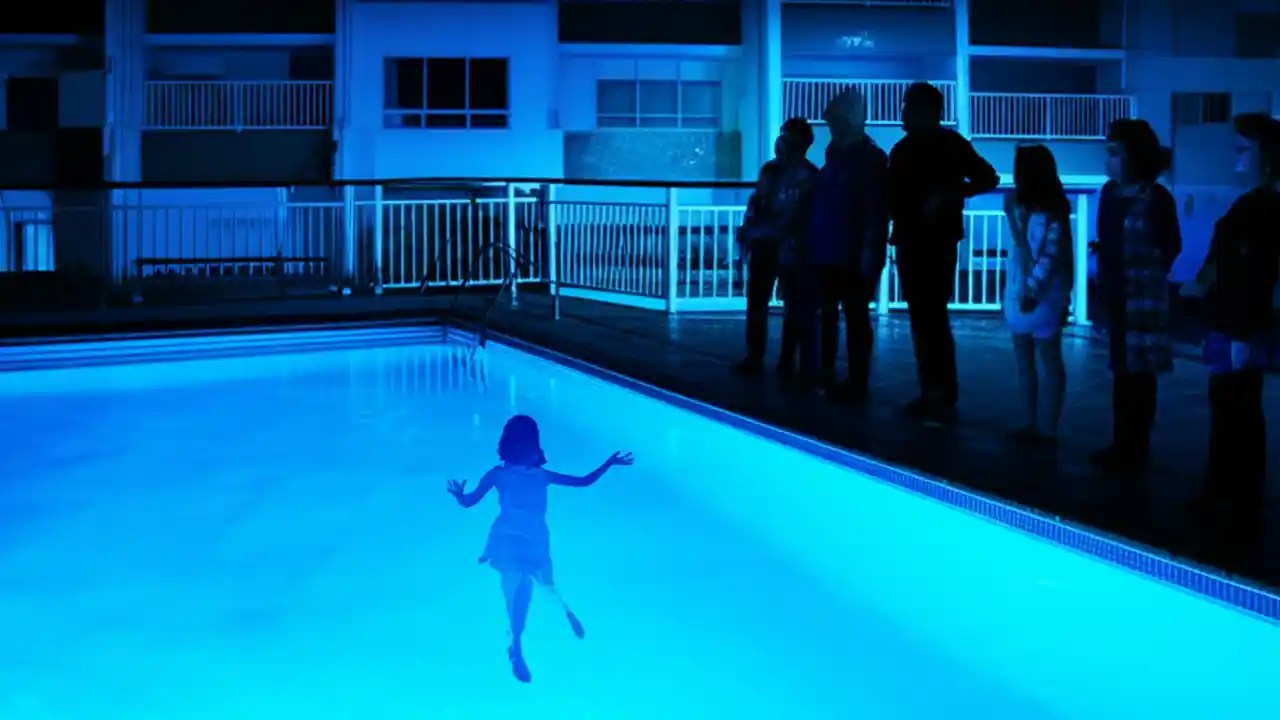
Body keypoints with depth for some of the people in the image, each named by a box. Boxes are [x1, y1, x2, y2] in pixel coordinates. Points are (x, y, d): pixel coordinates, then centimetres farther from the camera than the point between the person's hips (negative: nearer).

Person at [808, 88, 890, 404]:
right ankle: (826, 376, 23)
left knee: (856, 318, -3)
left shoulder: (870, 158, -9)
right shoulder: (835, 155, 15)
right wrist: (813, 240, 14)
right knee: (827, 315, 13)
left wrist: (869, 249, -21)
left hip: (853, 256, -8)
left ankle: (857, 384, 1)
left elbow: (877, 209, -15)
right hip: (827, 251, 8)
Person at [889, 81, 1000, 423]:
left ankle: (945, 397, -6)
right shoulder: (902, 149, 14)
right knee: (919, 318, 8)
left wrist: (949, 196, -18)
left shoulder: (949, 144, -4)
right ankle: (929, 392, 13)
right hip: (908, 242, 7)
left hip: (937, 242, -7)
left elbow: (989, 178, -7)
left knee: (934, 318, -9)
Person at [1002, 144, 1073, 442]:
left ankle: (1047, 427, 6)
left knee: (1049, 361, 2)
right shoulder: (1020, 206, 9)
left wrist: (1033, 290, -23)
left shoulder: (1052, 213, -13)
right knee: (1024, 361, 11)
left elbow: (1050, 258, -19)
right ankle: (1029, 423, 18)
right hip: (1018, 293, 8)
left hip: (1044, 297, -8)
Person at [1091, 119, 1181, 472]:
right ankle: (1123, 444, 21)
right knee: (1121, 369, 12)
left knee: (1138, 371, -2)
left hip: (1141, 295, -7)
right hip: (1115, 292, 7)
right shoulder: (1110, 192, 8)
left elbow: (1171, 247, -6)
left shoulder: (1156, 198, -12)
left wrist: (1146, 275, 2)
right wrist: (1104, 281, 6)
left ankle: (1135, 449, 6)